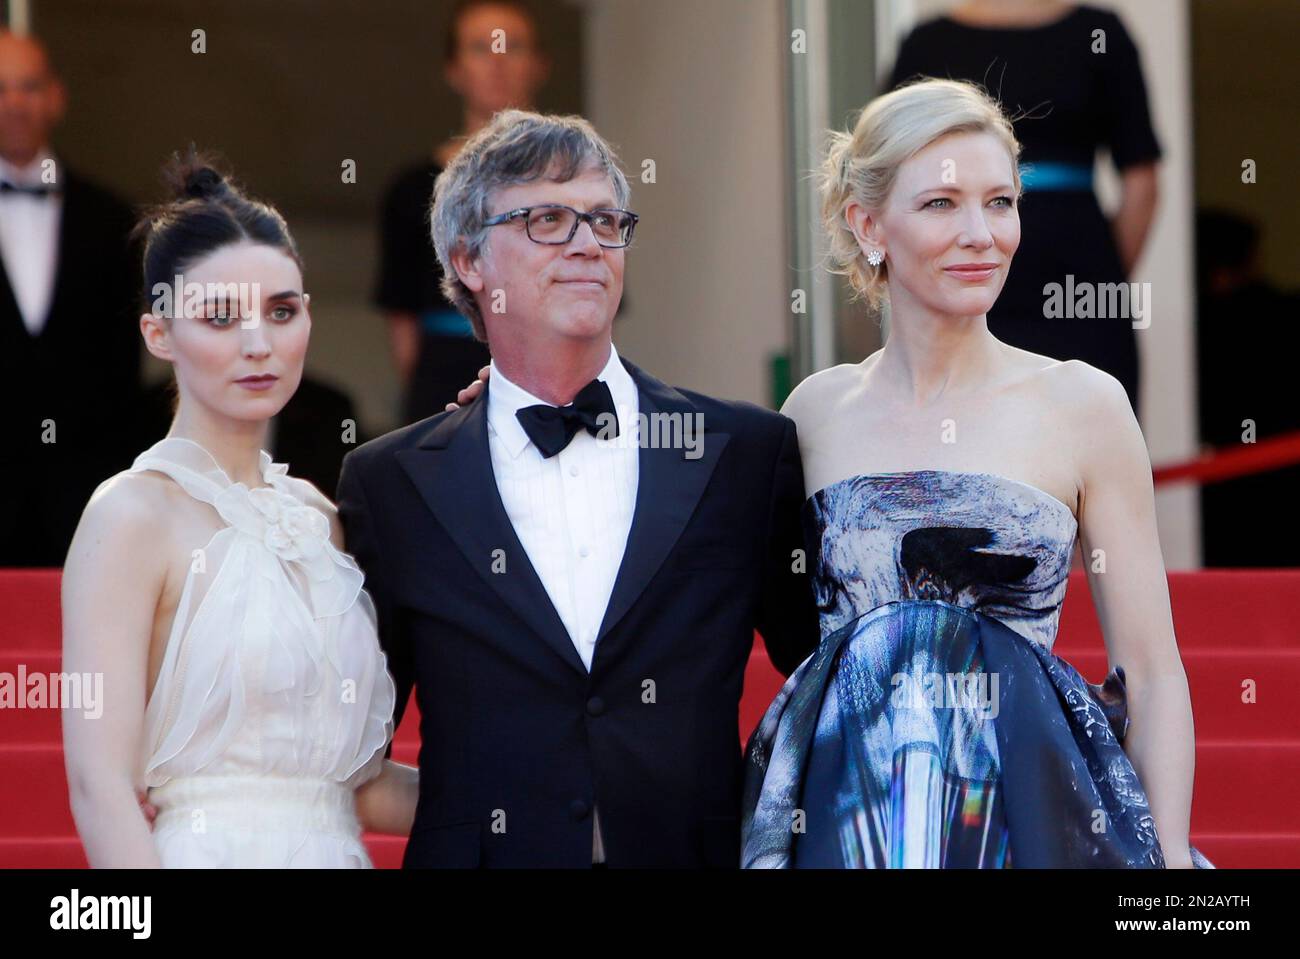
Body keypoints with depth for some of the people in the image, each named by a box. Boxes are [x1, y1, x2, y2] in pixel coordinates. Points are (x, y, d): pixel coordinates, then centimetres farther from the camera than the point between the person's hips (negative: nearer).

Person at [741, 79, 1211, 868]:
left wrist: (1169, 857, -10)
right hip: (838, 818, 2)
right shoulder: (817, 410, 6)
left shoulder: (1082, 404, -2)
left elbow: (1151, 672, -2)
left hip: (1027, 809, -2)